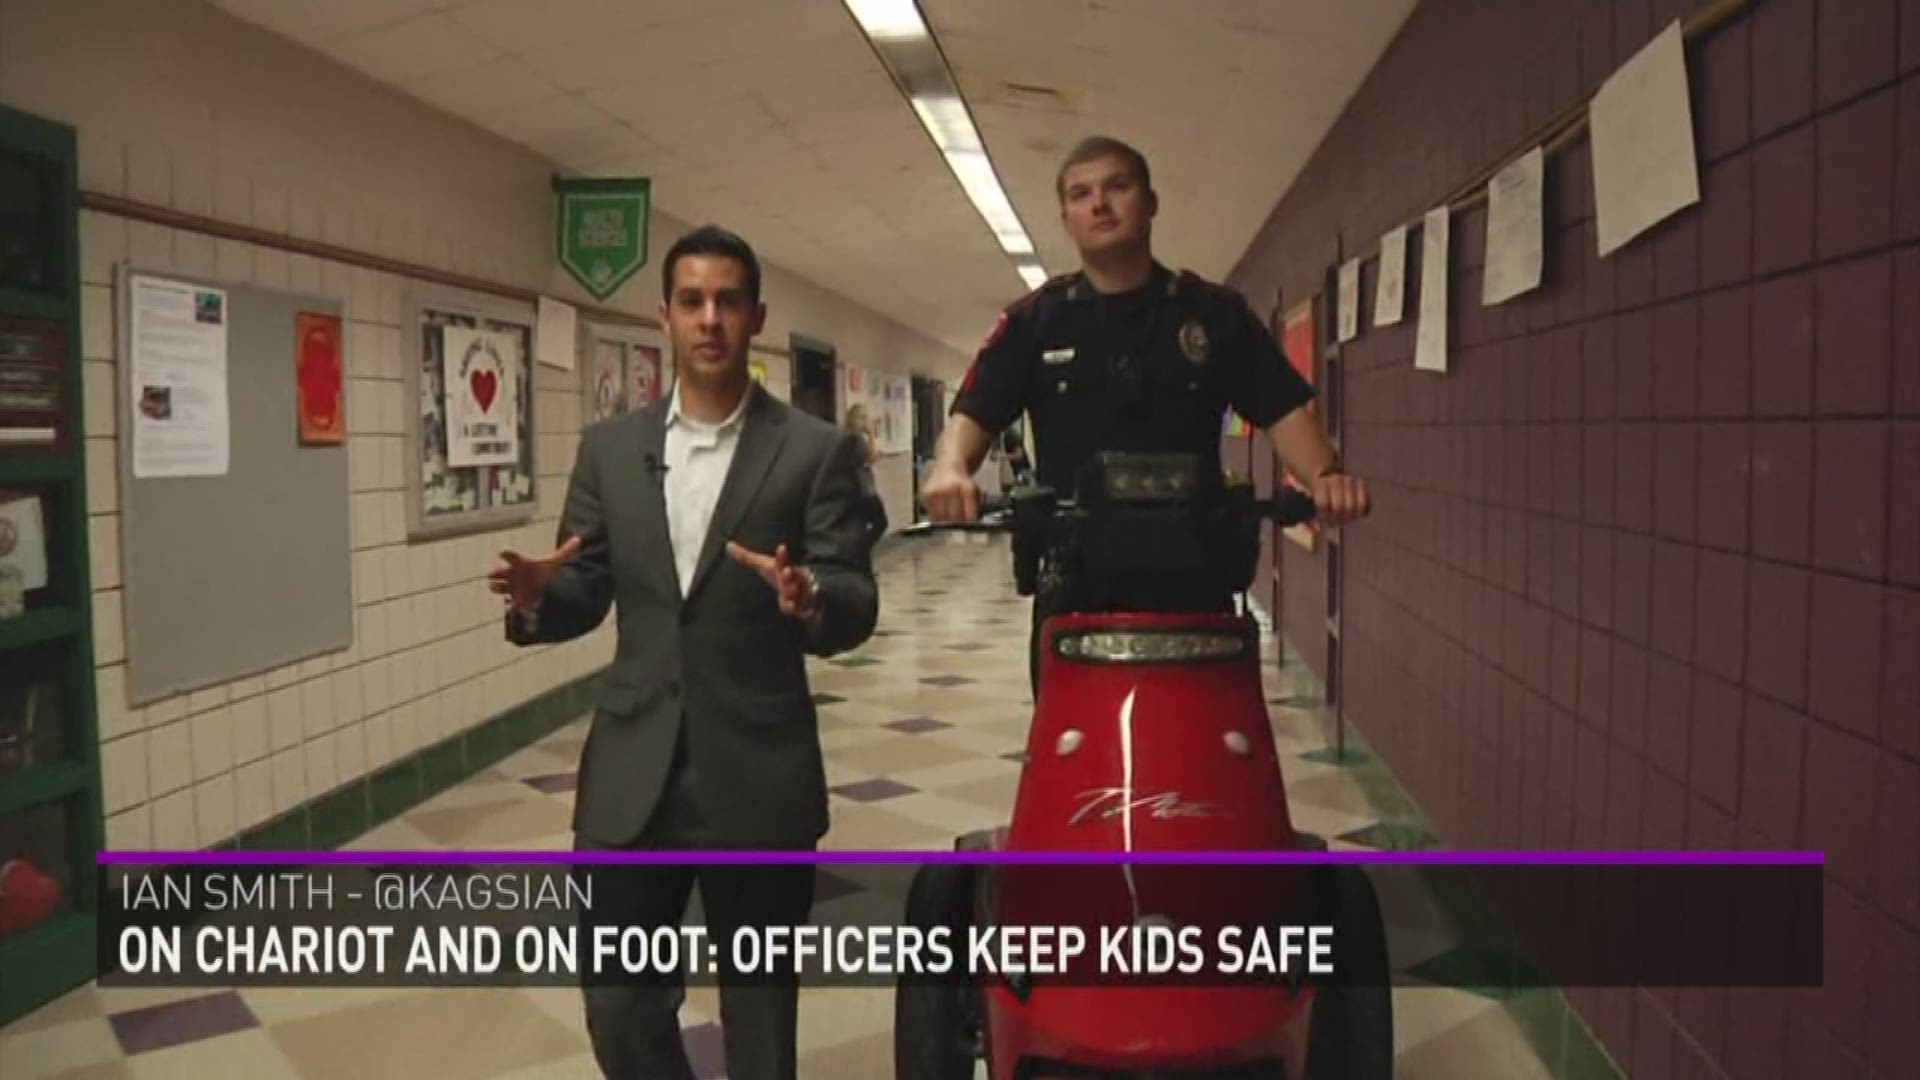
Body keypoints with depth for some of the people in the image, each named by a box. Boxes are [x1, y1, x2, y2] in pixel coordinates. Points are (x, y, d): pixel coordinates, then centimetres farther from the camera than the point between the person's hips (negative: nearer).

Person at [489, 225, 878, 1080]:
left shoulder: (816, 451, -4)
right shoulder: (609, 447, 6)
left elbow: (858, 608, -7)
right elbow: (586, 591, 9)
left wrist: (810, 599, -30)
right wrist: (539, 597, -14)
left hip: (760, 777, -2)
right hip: (631, 775, 3)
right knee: (620, 1009, 12)